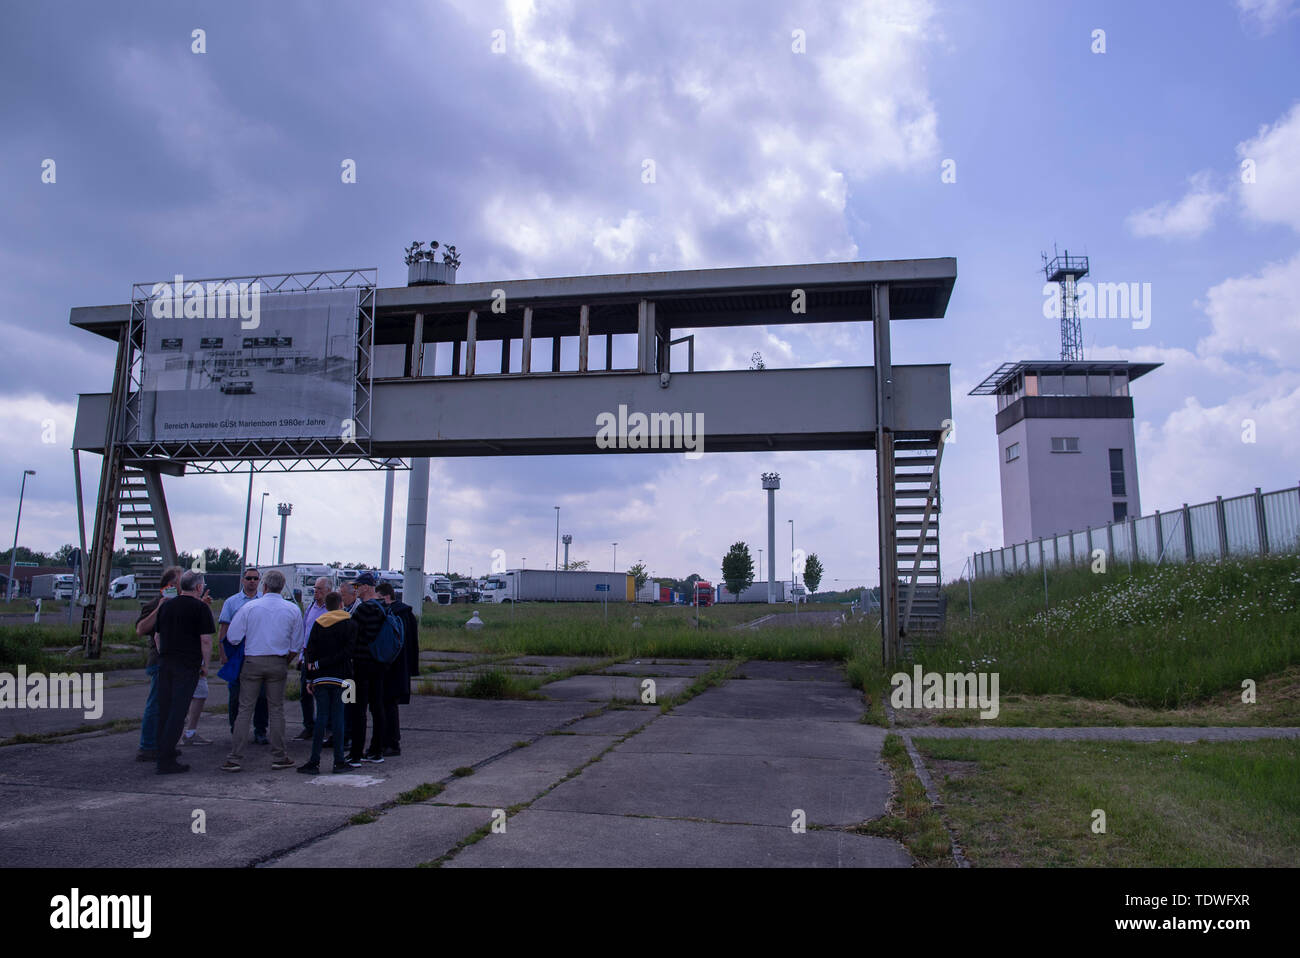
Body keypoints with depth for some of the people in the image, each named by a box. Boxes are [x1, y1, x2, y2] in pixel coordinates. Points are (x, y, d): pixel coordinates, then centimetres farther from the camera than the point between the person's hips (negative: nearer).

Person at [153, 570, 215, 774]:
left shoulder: (166, 605, 12)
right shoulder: (200, 607, -7)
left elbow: (158, 636, 18)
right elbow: (206, 640, -11)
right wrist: (205, 665, -1)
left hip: (165, 663, 6)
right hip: (188, 665, -6)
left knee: (164, 709, 13)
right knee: (178, 711, -5)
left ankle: (164, 751, 20)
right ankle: (166, 761, -7)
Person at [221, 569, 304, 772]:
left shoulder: (249, 607, -3)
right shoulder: (293, 610, 2)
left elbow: (233, 637, -1)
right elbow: (296, 645, 6)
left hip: (252, 662, -1)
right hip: (278, 663, 1)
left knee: (244, 709, 4)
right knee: (276, 710, 8)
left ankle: (235, 758, 5)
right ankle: (279, 757, 12)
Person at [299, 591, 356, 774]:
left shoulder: (317, 624, 7)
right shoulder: (350, 624, 0)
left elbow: (309, 652, 3)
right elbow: (347, 652, -10)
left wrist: (310, 678, 5)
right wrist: (321, 664, -6)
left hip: (320, 679, 2)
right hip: (340, 678, -2)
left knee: (321, 717, 5)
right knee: (338, 717, 2)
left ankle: (314, 761, 5)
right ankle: (339, 761, 6)